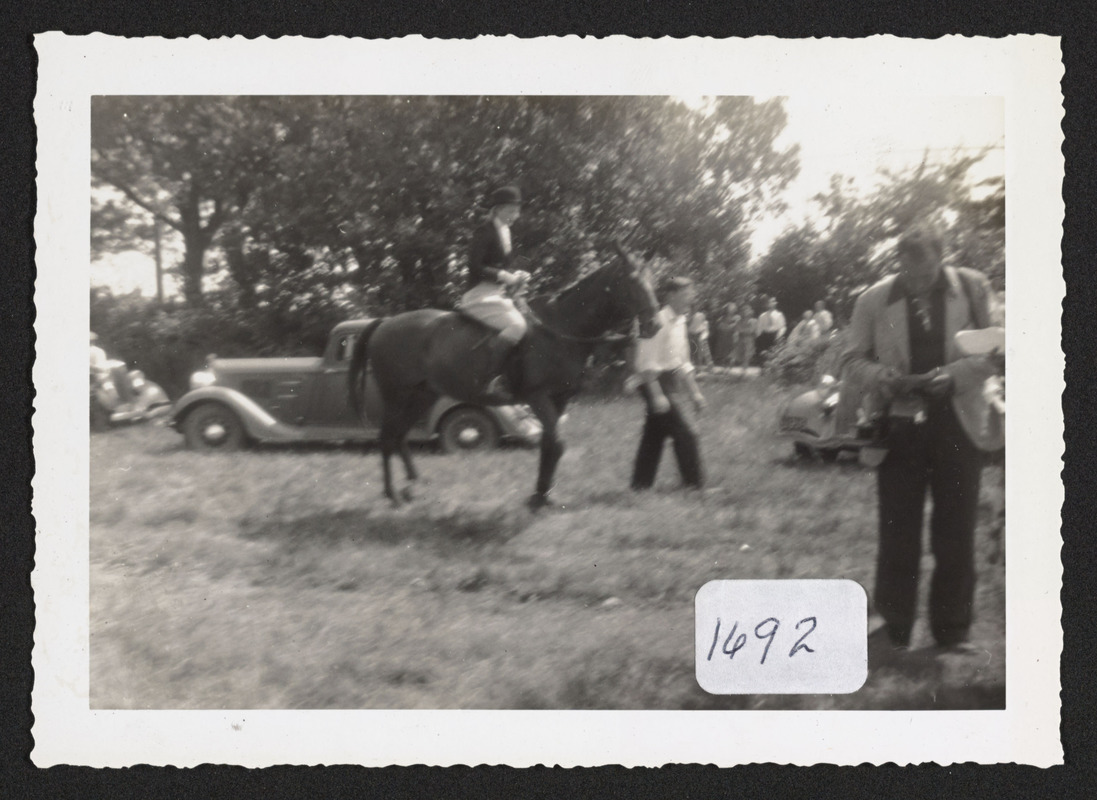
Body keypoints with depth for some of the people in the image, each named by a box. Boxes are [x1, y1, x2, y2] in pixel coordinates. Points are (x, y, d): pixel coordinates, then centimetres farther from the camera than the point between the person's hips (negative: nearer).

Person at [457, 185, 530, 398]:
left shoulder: (505, 232, 16)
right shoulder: (485, 232, -11)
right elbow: (475, 267, -19)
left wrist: (515, 276, 4)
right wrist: (505, 276, -21)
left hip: (498, 293, 10)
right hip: (480, 295, -10)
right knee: (516, 324, -29)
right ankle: (494, 379, -25)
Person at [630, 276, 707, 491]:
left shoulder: (679, 322, 14)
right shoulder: (659, 321, -15)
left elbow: (683, 363, 22)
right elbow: (647, 364, -19)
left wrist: (694, 392, 20)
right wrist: (657, 395, -24)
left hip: (674, 381, 9)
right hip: (657, 383, -9)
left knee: (655, 435, 11)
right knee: (686, 431, -8)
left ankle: (641, 485, 17)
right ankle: (695, 484, 1)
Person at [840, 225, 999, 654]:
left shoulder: (973, 288, -3)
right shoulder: (874, 299, -3)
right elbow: (852, 361, 4)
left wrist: (954, 373, -17)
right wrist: (881, 377, -16)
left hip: (957, 424, 0)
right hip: (900, 424, 0)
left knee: (956, 534, 6)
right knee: (897, 531, 5)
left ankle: (952, 631, 18)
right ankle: (894, 626, 17)